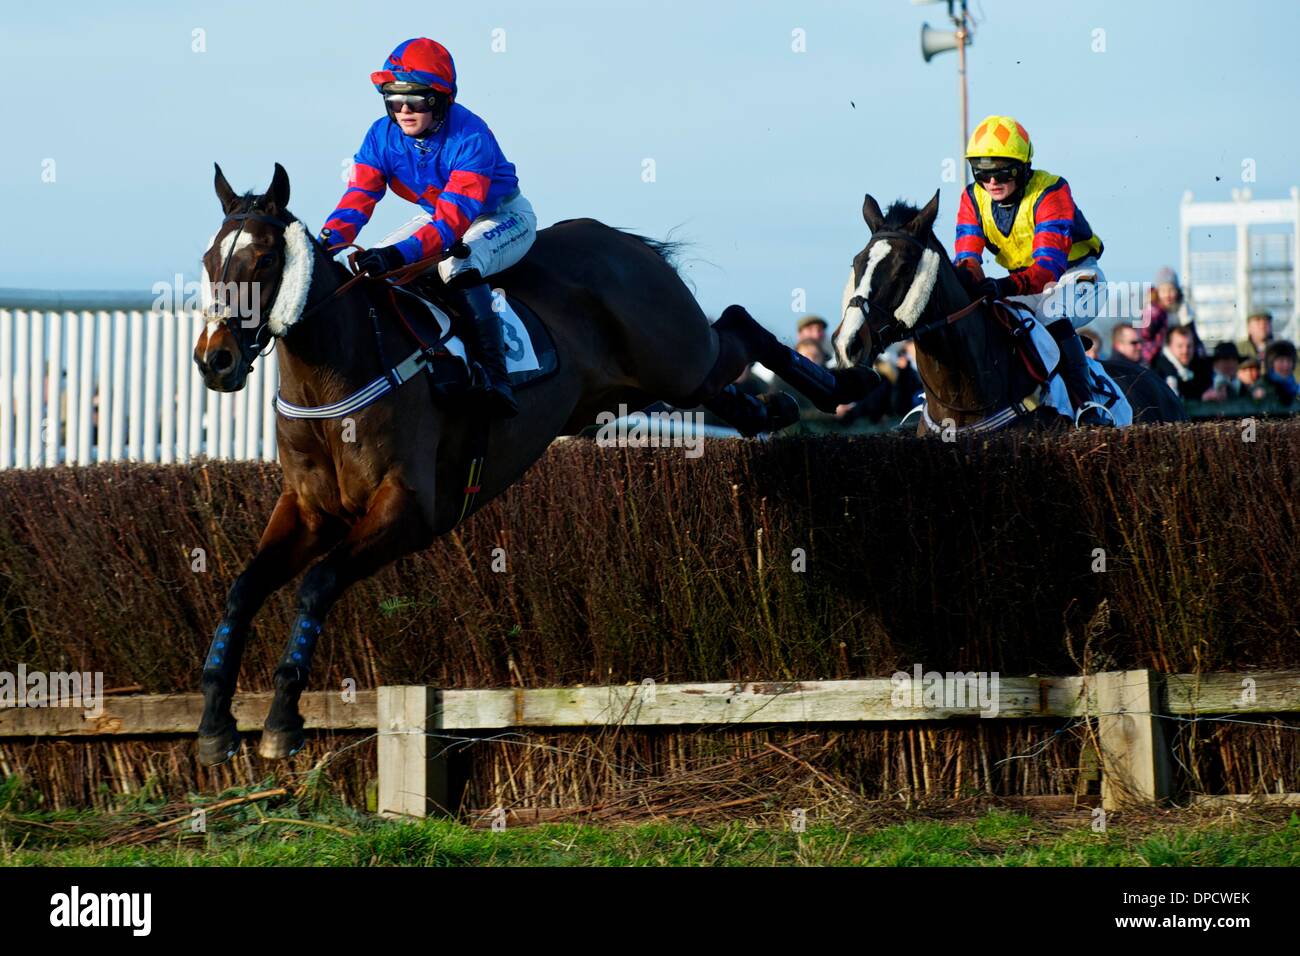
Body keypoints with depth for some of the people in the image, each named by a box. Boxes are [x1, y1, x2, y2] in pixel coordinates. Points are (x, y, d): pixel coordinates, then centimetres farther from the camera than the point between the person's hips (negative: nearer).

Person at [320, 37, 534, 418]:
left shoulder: (470, 138, -34)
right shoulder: (382, 136, -15)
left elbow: (455, 218, -42)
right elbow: (358, 197, -19)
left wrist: (401, 253, -56)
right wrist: (327, 243, -39)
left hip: (503, 216, -7)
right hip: (437, 214, 7)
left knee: (458, 265, -38)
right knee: (369, 266, -9)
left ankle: (494, 374, -39)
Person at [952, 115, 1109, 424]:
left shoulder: (1050, 192, -26)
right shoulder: (974, 199, -7)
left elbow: (1049, 265, -36)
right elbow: (966, 256, -15)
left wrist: (1007, 287, -55)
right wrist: (969, 278, -41)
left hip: (1075, 274, -6)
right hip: (1024, 278, 6)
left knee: (1053, 318, -36)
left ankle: (1086, 405, -31)